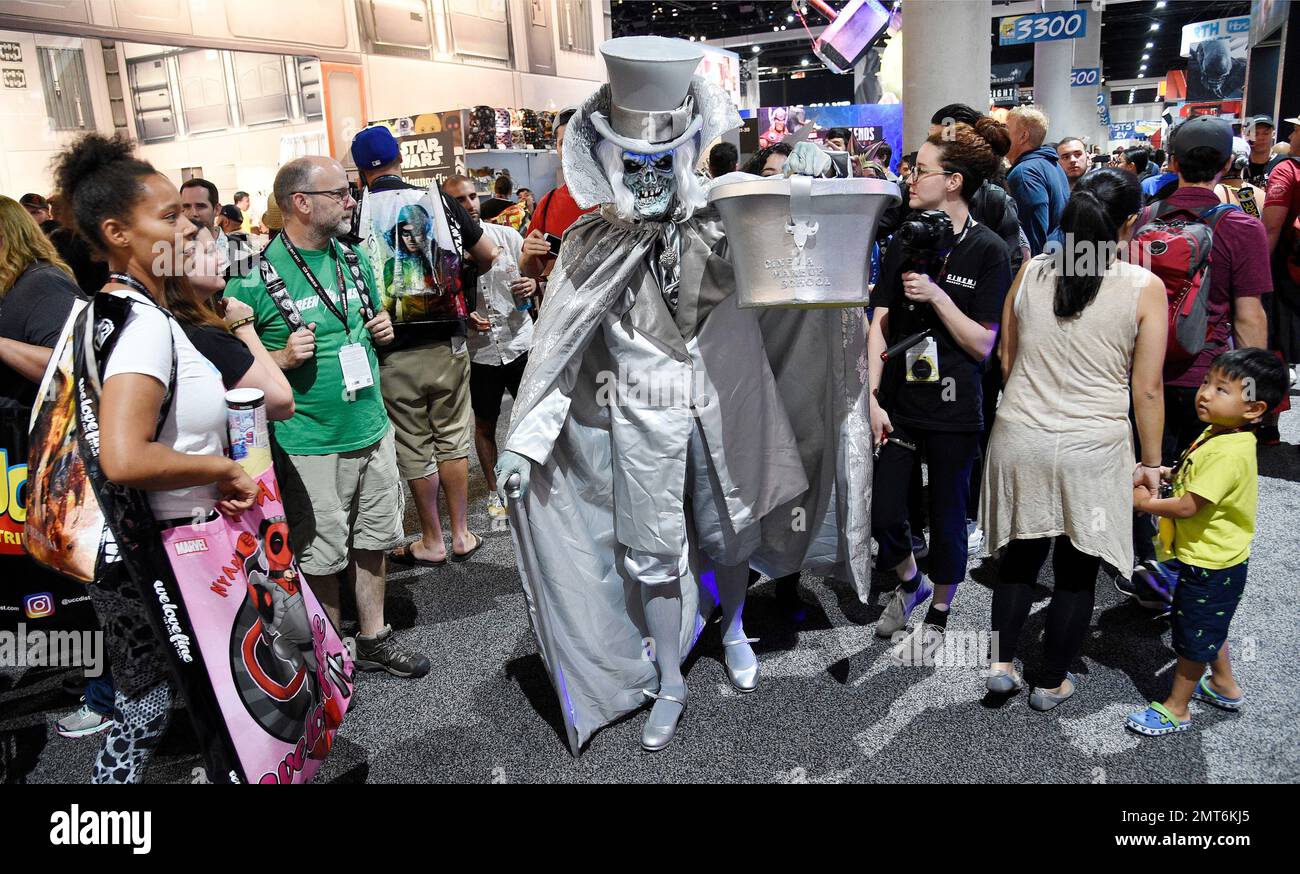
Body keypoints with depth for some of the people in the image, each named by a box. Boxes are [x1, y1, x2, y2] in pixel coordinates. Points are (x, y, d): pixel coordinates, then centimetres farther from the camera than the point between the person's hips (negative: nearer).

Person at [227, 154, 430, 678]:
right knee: (321, 557, 8)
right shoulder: (256, 276, -13)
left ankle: (374, 638, 35)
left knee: (372, 541, 17)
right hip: (311, 444, -6)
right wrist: (282, 359, -22)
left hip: (372, 430, 6)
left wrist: (383, 329, 1)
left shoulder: (354, 260, 6)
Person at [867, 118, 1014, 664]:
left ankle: (938, 616, 31)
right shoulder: (903, 243, 4)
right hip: (898, 402, 4)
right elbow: (879, 325, 0)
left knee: (946, 516, 9)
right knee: (882, 514, 4)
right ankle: (911, 583, 36)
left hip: (954, 409, -3)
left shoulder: (988, 251, -8)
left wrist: (937, 295, -19)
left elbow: (984, 344, -9)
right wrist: (872, 398, -7)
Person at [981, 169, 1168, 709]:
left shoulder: (1030, 273, -1)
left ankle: (1002, 664, 21)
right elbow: (1146, 390, -6)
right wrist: (1151, 462, 5)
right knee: (1076, 570, 14)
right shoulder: (1145, 288, -8)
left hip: (1020, 438, 3)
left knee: (1021, 556, 20)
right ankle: (1052, 683, 26)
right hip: (1093, 448, -2)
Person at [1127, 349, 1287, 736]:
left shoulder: (1229, 453, -30)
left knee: (1194, 636, 6)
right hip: (1206, 557, 10)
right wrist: (1166, 473, 2)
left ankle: (1176, 709, 21)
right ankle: (1225, 687, 46)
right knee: (1208, 628, 27)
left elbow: (1188, 506, -30)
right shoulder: (1214, 433, 1)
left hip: (1210, 566, -10)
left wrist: (1145, 503, -16)